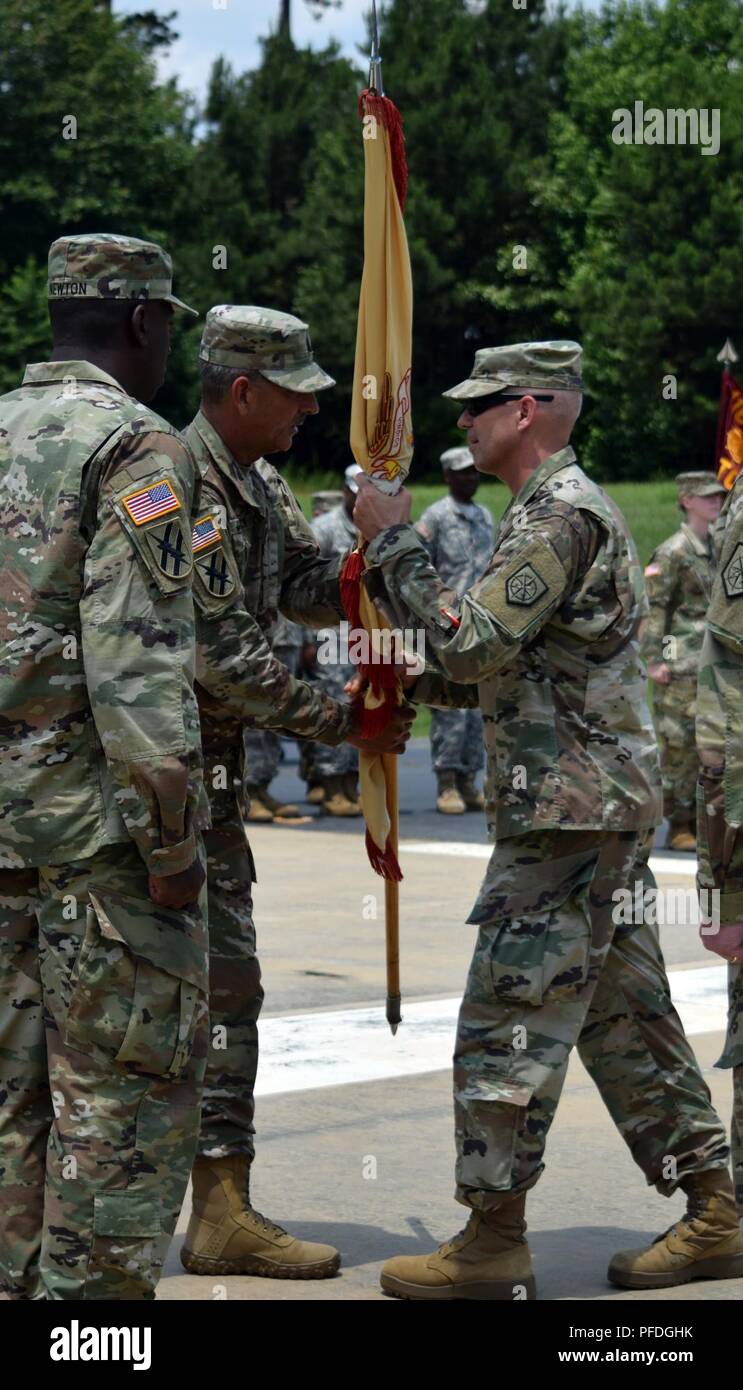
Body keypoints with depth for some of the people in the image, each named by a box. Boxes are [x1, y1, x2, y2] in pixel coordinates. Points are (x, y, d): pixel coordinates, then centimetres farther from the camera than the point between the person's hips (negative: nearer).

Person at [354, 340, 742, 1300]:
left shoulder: (557, 514, -14)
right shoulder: (560, 509, 19)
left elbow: (474, 642, -22)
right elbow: (506, 670, 23)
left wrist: (393, 545, -13)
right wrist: (404, 685, 13)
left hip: (569, 813, -10)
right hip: (605, 806, 10)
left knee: (509, 1018, -6)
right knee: (623, 1015, 13)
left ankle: (491, 1243, -1)